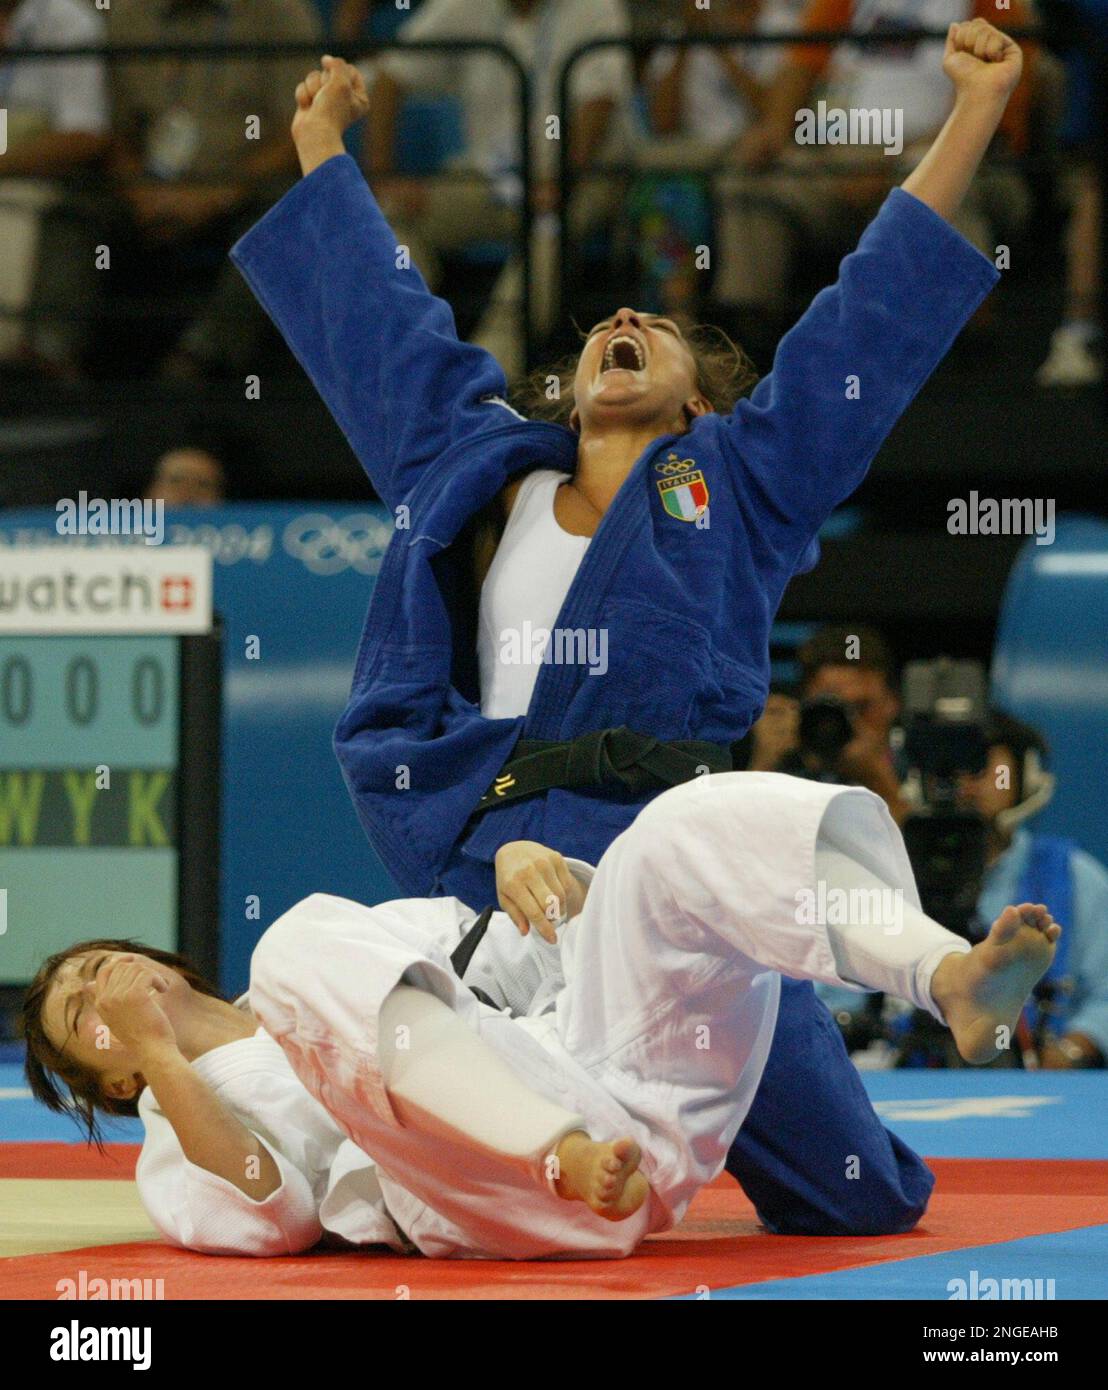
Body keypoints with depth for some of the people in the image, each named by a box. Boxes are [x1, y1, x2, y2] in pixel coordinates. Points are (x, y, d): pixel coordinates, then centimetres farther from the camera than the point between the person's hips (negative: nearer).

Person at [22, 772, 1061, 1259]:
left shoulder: (366, 933, 37)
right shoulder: (183, 1132, 21)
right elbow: (266, 1213, -1)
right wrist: (158, 1057, 0)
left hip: (611, 1067, 5)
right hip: (506, 1190, -5)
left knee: (691, 825, -12)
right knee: (307, 956, -25)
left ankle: (953, 978, -36)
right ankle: (568, 1163, -45)